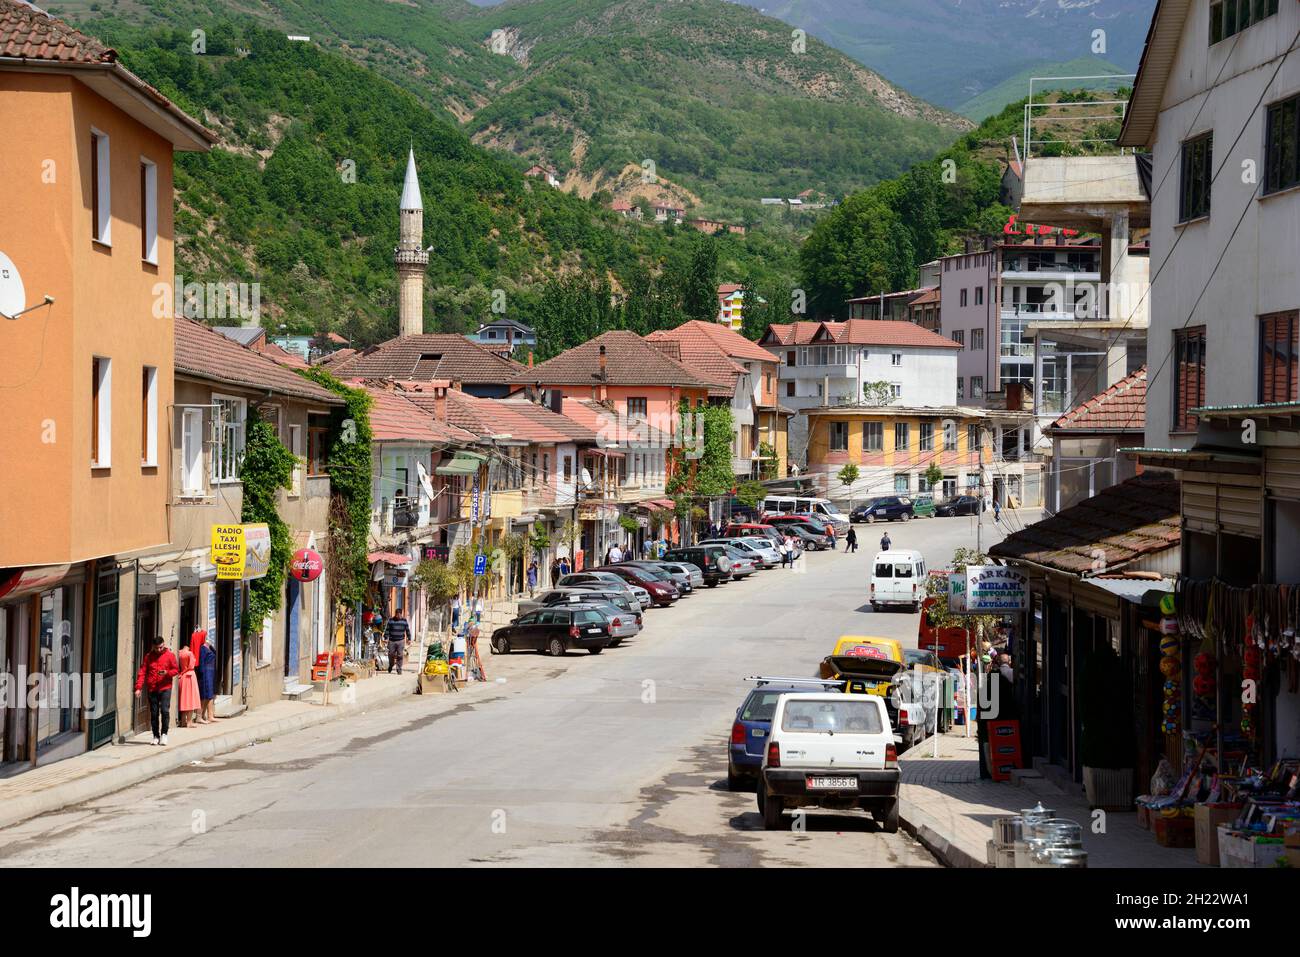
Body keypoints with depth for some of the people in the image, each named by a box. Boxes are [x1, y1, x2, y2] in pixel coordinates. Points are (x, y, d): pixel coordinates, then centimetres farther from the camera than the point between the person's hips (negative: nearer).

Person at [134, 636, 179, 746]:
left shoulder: (169, 655, 2)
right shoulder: (149, 656, 5)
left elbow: (176, 670, 5)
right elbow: (142, 672, 2)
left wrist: (167, 673, -17)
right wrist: (139, 687, -7)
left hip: (165, 688, -2)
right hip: (152, 689, 2)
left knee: (165, 710, -13)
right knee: (154, 713, 5)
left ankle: (164, 733, 1)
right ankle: (156, 736, 15)